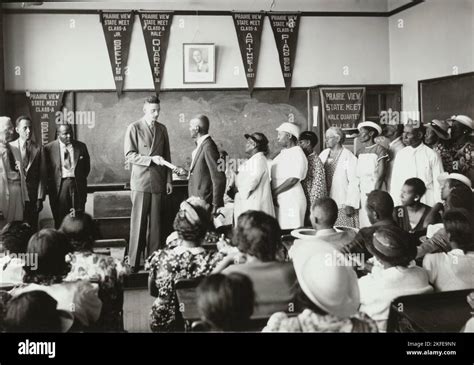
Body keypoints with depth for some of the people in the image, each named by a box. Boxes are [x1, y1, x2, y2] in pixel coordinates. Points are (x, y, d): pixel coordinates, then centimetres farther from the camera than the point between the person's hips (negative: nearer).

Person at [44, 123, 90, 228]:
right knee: (60, 220, 0)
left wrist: (80, 179, 10)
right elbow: (46, 169, 7)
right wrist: (51, 182, 1)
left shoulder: (81, 146, 8)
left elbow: (87, 167, 17)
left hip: (77, 185, 1)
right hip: (59, 186, -1)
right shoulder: (49, 148, 2)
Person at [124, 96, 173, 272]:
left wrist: (169, 180, 10)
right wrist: (151, 159, -18)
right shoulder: (134, 128, -1)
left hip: (158, 182, 4)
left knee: (156, 223, 4)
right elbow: (129, 155, -7)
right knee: (138, 223, -3)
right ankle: (134, 262, 4)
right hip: (141, 182, -4)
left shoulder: (162, 129, 12)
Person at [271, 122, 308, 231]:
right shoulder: (283, 153, 17)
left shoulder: (297, 154, -9)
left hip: (292, 201, -8)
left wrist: (274, 193, -14)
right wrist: (273, 195, 2)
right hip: (279, 201, 8)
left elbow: (293, 180, -17)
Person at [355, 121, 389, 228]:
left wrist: (375, 192, -16)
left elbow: (381, 174, -10)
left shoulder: (379, 150, -4)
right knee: (362, 221, 4)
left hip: (374, 188, -6)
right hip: (361, 191, 6)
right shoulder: (359, 151, 14)